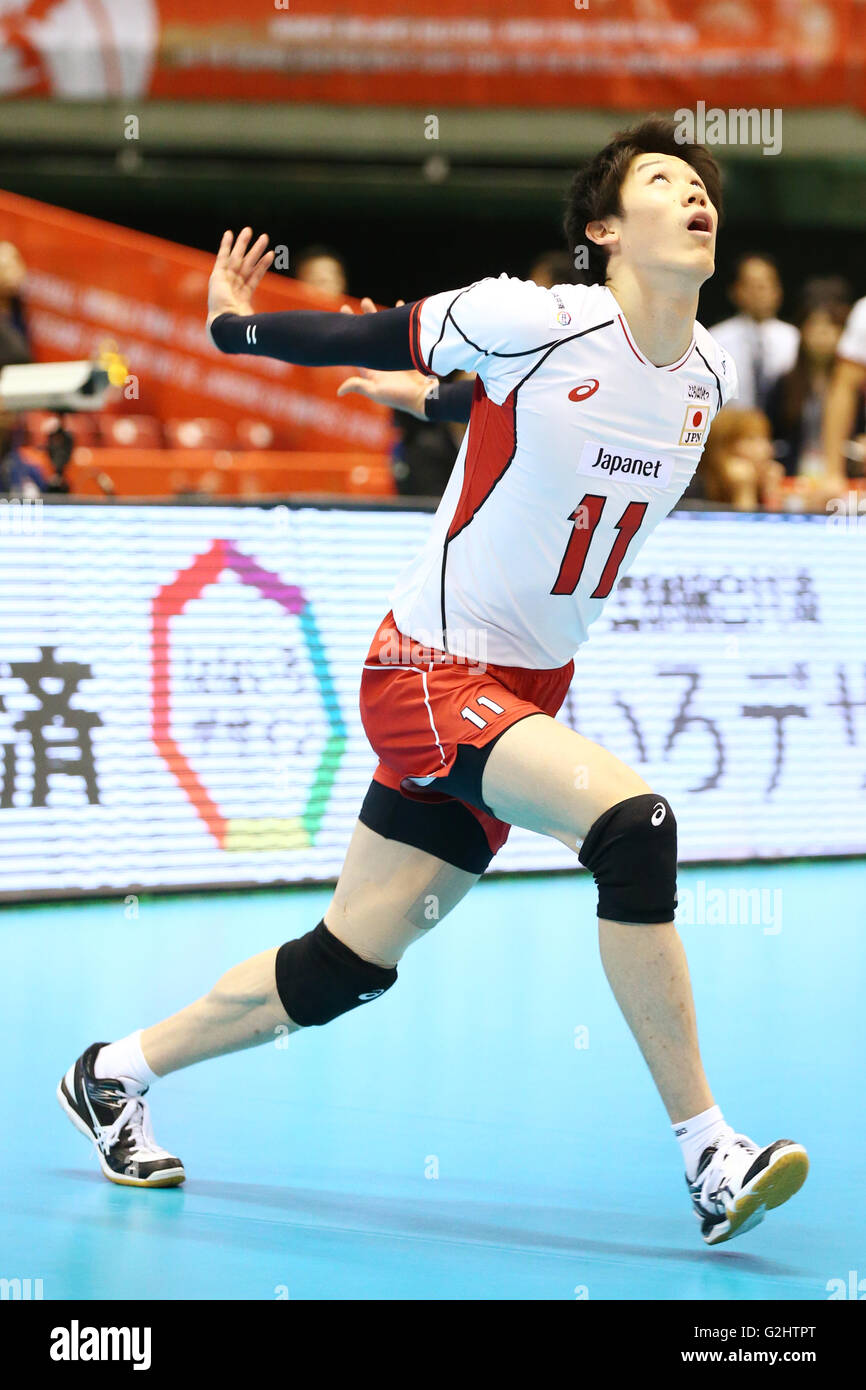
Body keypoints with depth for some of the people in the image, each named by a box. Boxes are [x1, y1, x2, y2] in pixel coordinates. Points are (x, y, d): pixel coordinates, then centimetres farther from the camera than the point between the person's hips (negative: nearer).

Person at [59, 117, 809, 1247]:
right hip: (429, 673, -7)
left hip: (529, 689, 7)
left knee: (346, 967, 10)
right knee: (633, 822, -28)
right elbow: (370, 339, -3)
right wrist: (231, 327, 9)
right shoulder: (533, 322, -18)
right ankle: (710, 1157, -22)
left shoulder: (712, 378, 2)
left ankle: (117, 1072, 30)